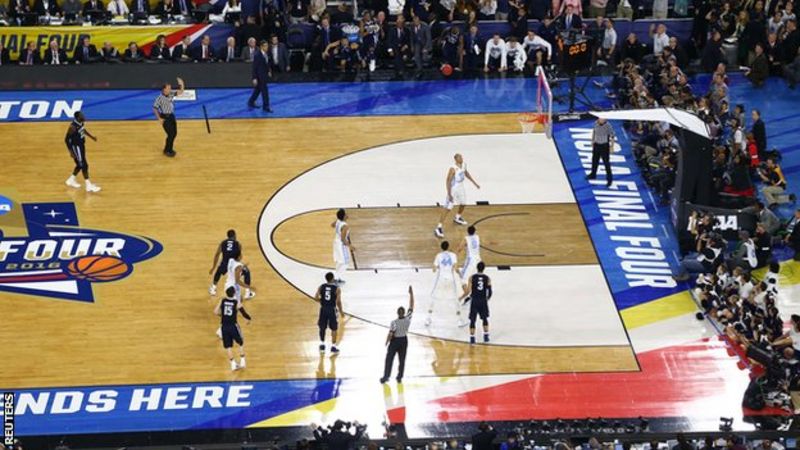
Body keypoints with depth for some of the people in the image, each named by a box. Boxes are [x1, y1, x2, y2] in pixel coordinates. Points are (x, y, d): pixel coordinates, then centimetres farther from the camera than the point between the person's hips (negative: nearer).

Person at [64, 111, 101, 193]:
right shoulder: (73, 127, -29)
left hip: (81, 145, 9)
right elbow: (67, 139, -24)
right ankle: (89, 186, -1)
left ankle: (71, 180, 38)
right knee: (84, 165, -6)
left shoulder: (81, 122, -4)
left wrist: (91, 136, 21)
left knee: (80, 165, 20)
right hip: (75, 147, -9)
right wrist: (71, 151, -24)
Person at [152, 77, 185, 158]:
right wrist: (159, 119, -15)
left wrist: (181, 84, -21)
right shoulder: (160, 98, -18)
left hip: (171, 116, 7)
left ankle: (170, 149, 30)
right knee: (170, 134, -7)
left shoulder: (171, 94, -2)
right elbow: (155, 108, -13)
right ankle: (167, 151, 11)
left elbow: (180, 92, -1)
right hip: (165, 117, -7)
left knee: (174, 133, 12)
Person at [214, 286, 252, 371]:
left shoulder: (222, 300, -1)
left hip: (224, 326, 2)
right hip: (233, 326, -2)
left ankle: (233, 364, 9)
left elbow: (216, 312, 0)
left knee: (228, 346, 11)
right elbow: (244, 314, -7)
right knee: (241, 343, 19)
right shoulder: (237, 302, -9)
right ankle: (242, 362, 18)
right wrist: (249, 319, 14)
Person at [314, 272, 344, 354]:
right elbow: (338, 301, -13)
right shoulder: (337, 289, -10)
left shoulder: (321, 287, -2)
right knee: (334, 329, 8)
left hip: (323, 309, 3)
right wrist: (341, 311, 0)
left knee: (322, 328, 19)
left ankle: (322, 345, 23)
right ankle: (333, 347, 7)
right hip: (332, 309, -3)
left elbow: (316, 297, -7)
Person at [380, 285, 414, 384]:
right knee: (402, 359, 13)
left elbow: (390, 335, -18)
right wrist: (411, 293, -10)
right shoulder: (408, 319, -17)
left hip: (395, 341, -3)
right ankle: (399, 377, 16)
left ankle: (386, 377, 7)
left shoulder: (394, 323, -23)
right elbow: (411, 306, -12)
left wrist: (386, 343, -3)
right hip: (404, 340, 3)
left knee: (389, 359, 7)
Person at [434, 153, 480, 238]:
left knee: (463, 203, 27)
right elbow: (448, 181, -26)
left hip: (460, 188, 8)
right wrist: (449, 194, -29)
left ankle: (457, 218, 55)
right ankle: (439, 228, -11)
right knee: (447, 209, -11)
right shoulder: (453, 169, -28)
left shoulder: (464, 165, -3)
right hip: (453, 189, -8)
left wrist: (475, 183, 20)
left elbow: (466, 173, 17)